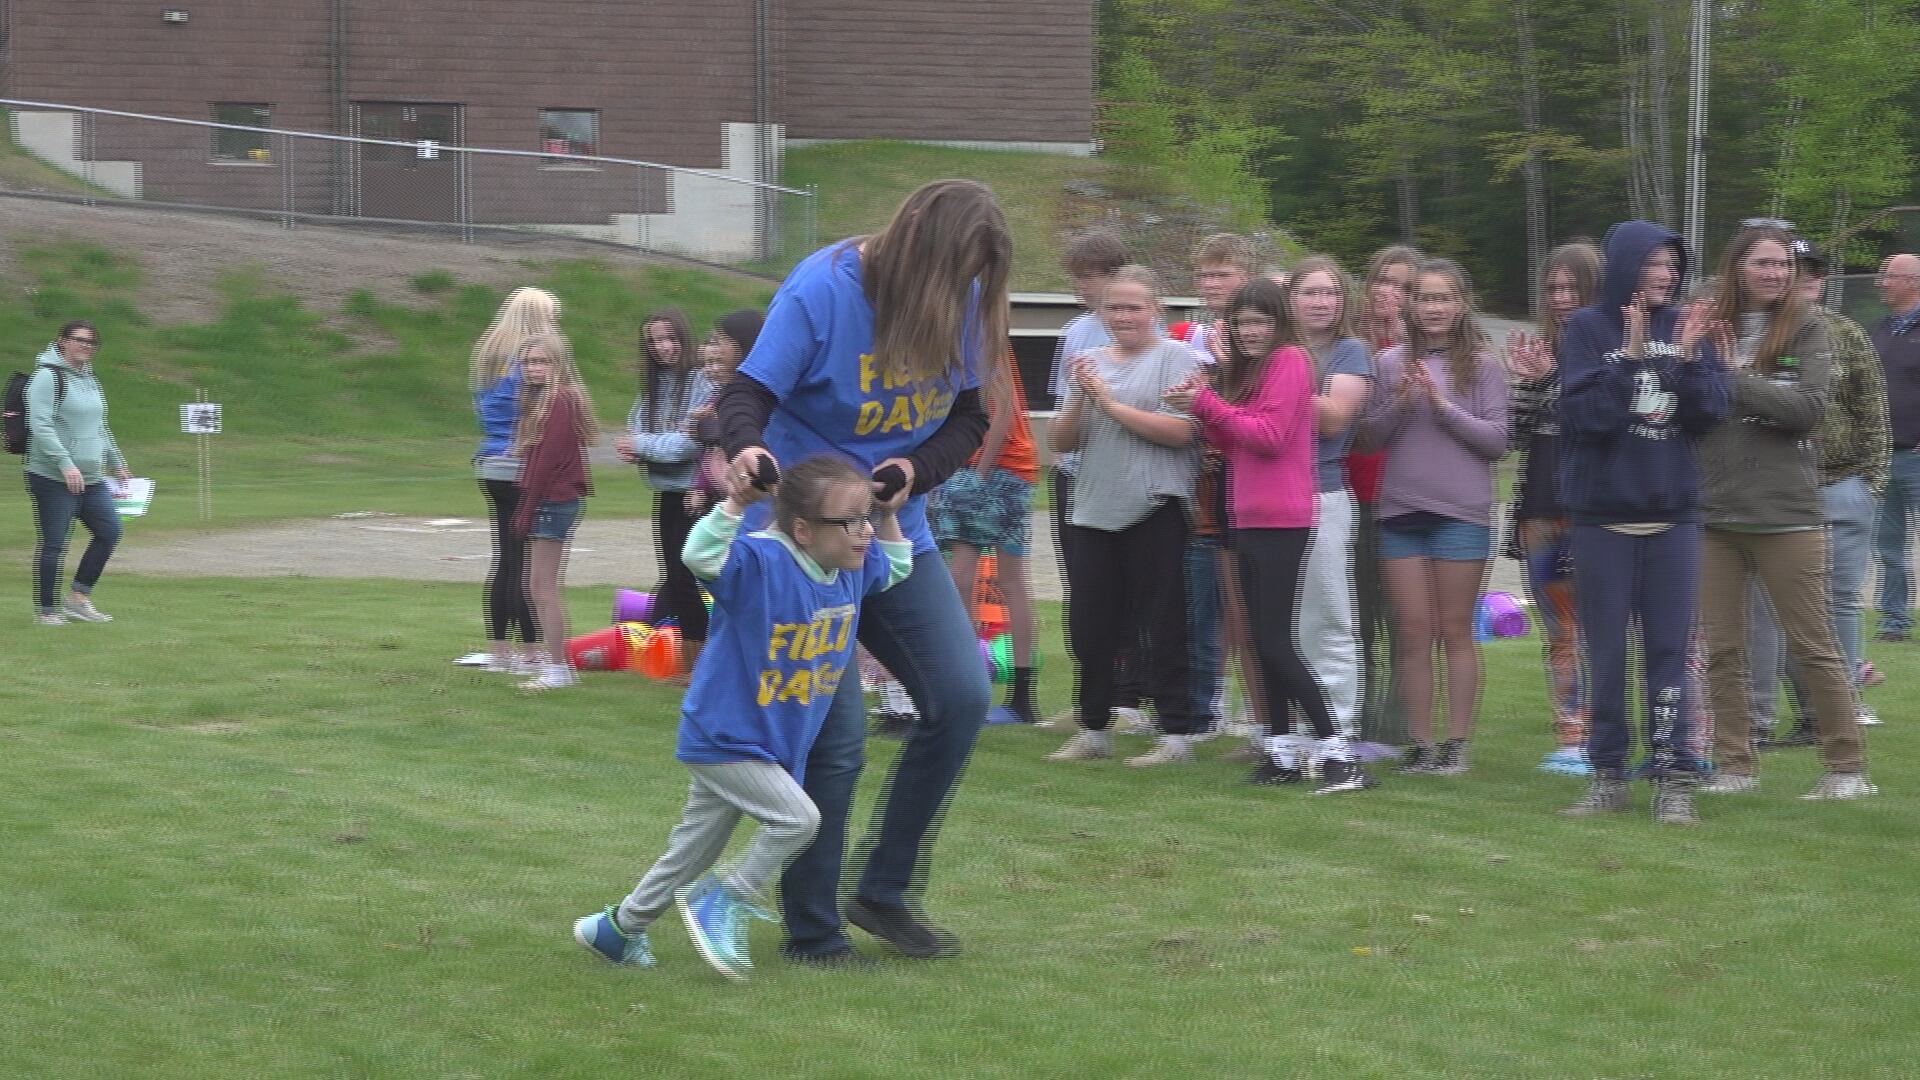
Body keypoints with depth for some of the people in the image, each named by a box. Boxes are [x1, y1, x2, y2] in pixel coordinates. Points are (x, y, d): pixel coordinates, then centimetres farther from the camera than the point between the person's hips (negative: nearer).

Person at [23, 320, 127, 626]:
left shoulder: (90, 379, 16)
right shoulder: (48, 377, -10)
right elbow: (40, 426, -19)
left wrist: (117, 464, 29)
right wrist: (65, 463, -26)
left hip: (91, 477, 8)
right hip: (52, 478, -8)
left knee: (109, 531, 3)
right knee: (52, 543, -4)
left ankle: (78, 598, 13)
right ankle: (45, 611, 6)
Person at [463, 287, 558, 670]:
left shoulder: (486, 356, 13)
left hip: (489, 465, 8)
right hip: (524, 468, -8)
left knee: (504, 558, 13)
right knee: (529, 563, -4)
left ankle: (498, 650, 17)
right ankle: (530, 653, -2)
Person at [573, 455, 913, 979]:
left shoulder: (852, 569, -1)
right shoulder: (760, 563, -25)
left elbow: (897, 567, 19)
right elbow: (700, 555, -42)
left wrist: (887, 512, 5)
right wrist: (738, 499, -48)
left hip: (776, 745, 8)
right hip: (724, 737, -8)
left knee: (694, 850, 18)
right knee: (798, 819, -19)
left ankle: (619, 928, 33)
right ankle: (725, 901, 3)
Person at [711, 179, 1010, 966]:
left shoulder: (960, 303, -3)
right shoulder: (821, 292, -19)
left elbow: (967, 419, 3)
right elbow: (747, 393, -23)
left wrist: (917, 470, -17)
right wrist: (748, 447, -46)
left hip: (895, 533, 6)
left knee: (962, 696, -3)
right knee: (834, 736, -7)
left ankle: (885, 889, 13)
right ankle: (811, 932, 9)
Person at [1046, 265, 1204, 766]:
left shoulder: (1175, 357, -2)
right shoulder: (1094, 362, 13)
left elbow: (1180, 432, -15)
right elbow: (1062, 441, 12)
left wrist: (1109, 401, -12)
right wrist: (1079, 398, -7)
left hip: (1155, 509, -5)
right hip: (1094, 509, 6)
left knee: (1162, 626, -3)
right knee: (1089, 626, 7)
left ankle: (1177, 734, 2)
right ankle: (1093, 730, 18)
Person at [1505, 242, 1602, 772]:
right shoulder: (1539, 350, 14)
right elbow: (1518, 434, 13)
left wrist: (1550, 378, -15)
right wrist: (1527, 381, -2)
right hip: (1540, 510, 7)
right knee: (1557, 634, 11)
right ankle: (1568, 739, 17)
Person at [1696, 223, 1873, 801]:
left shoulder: (1807, 329, 0)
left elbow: (1809, 408, -11)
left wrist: (1737, 379, -13)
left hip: (1786, 513, -3)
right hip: (1712, 510, 3)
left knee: (1813, 646, 1)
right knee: (1721, 649, 6)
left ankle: (1847, 767, 9)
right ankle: (1735, 765, 16)